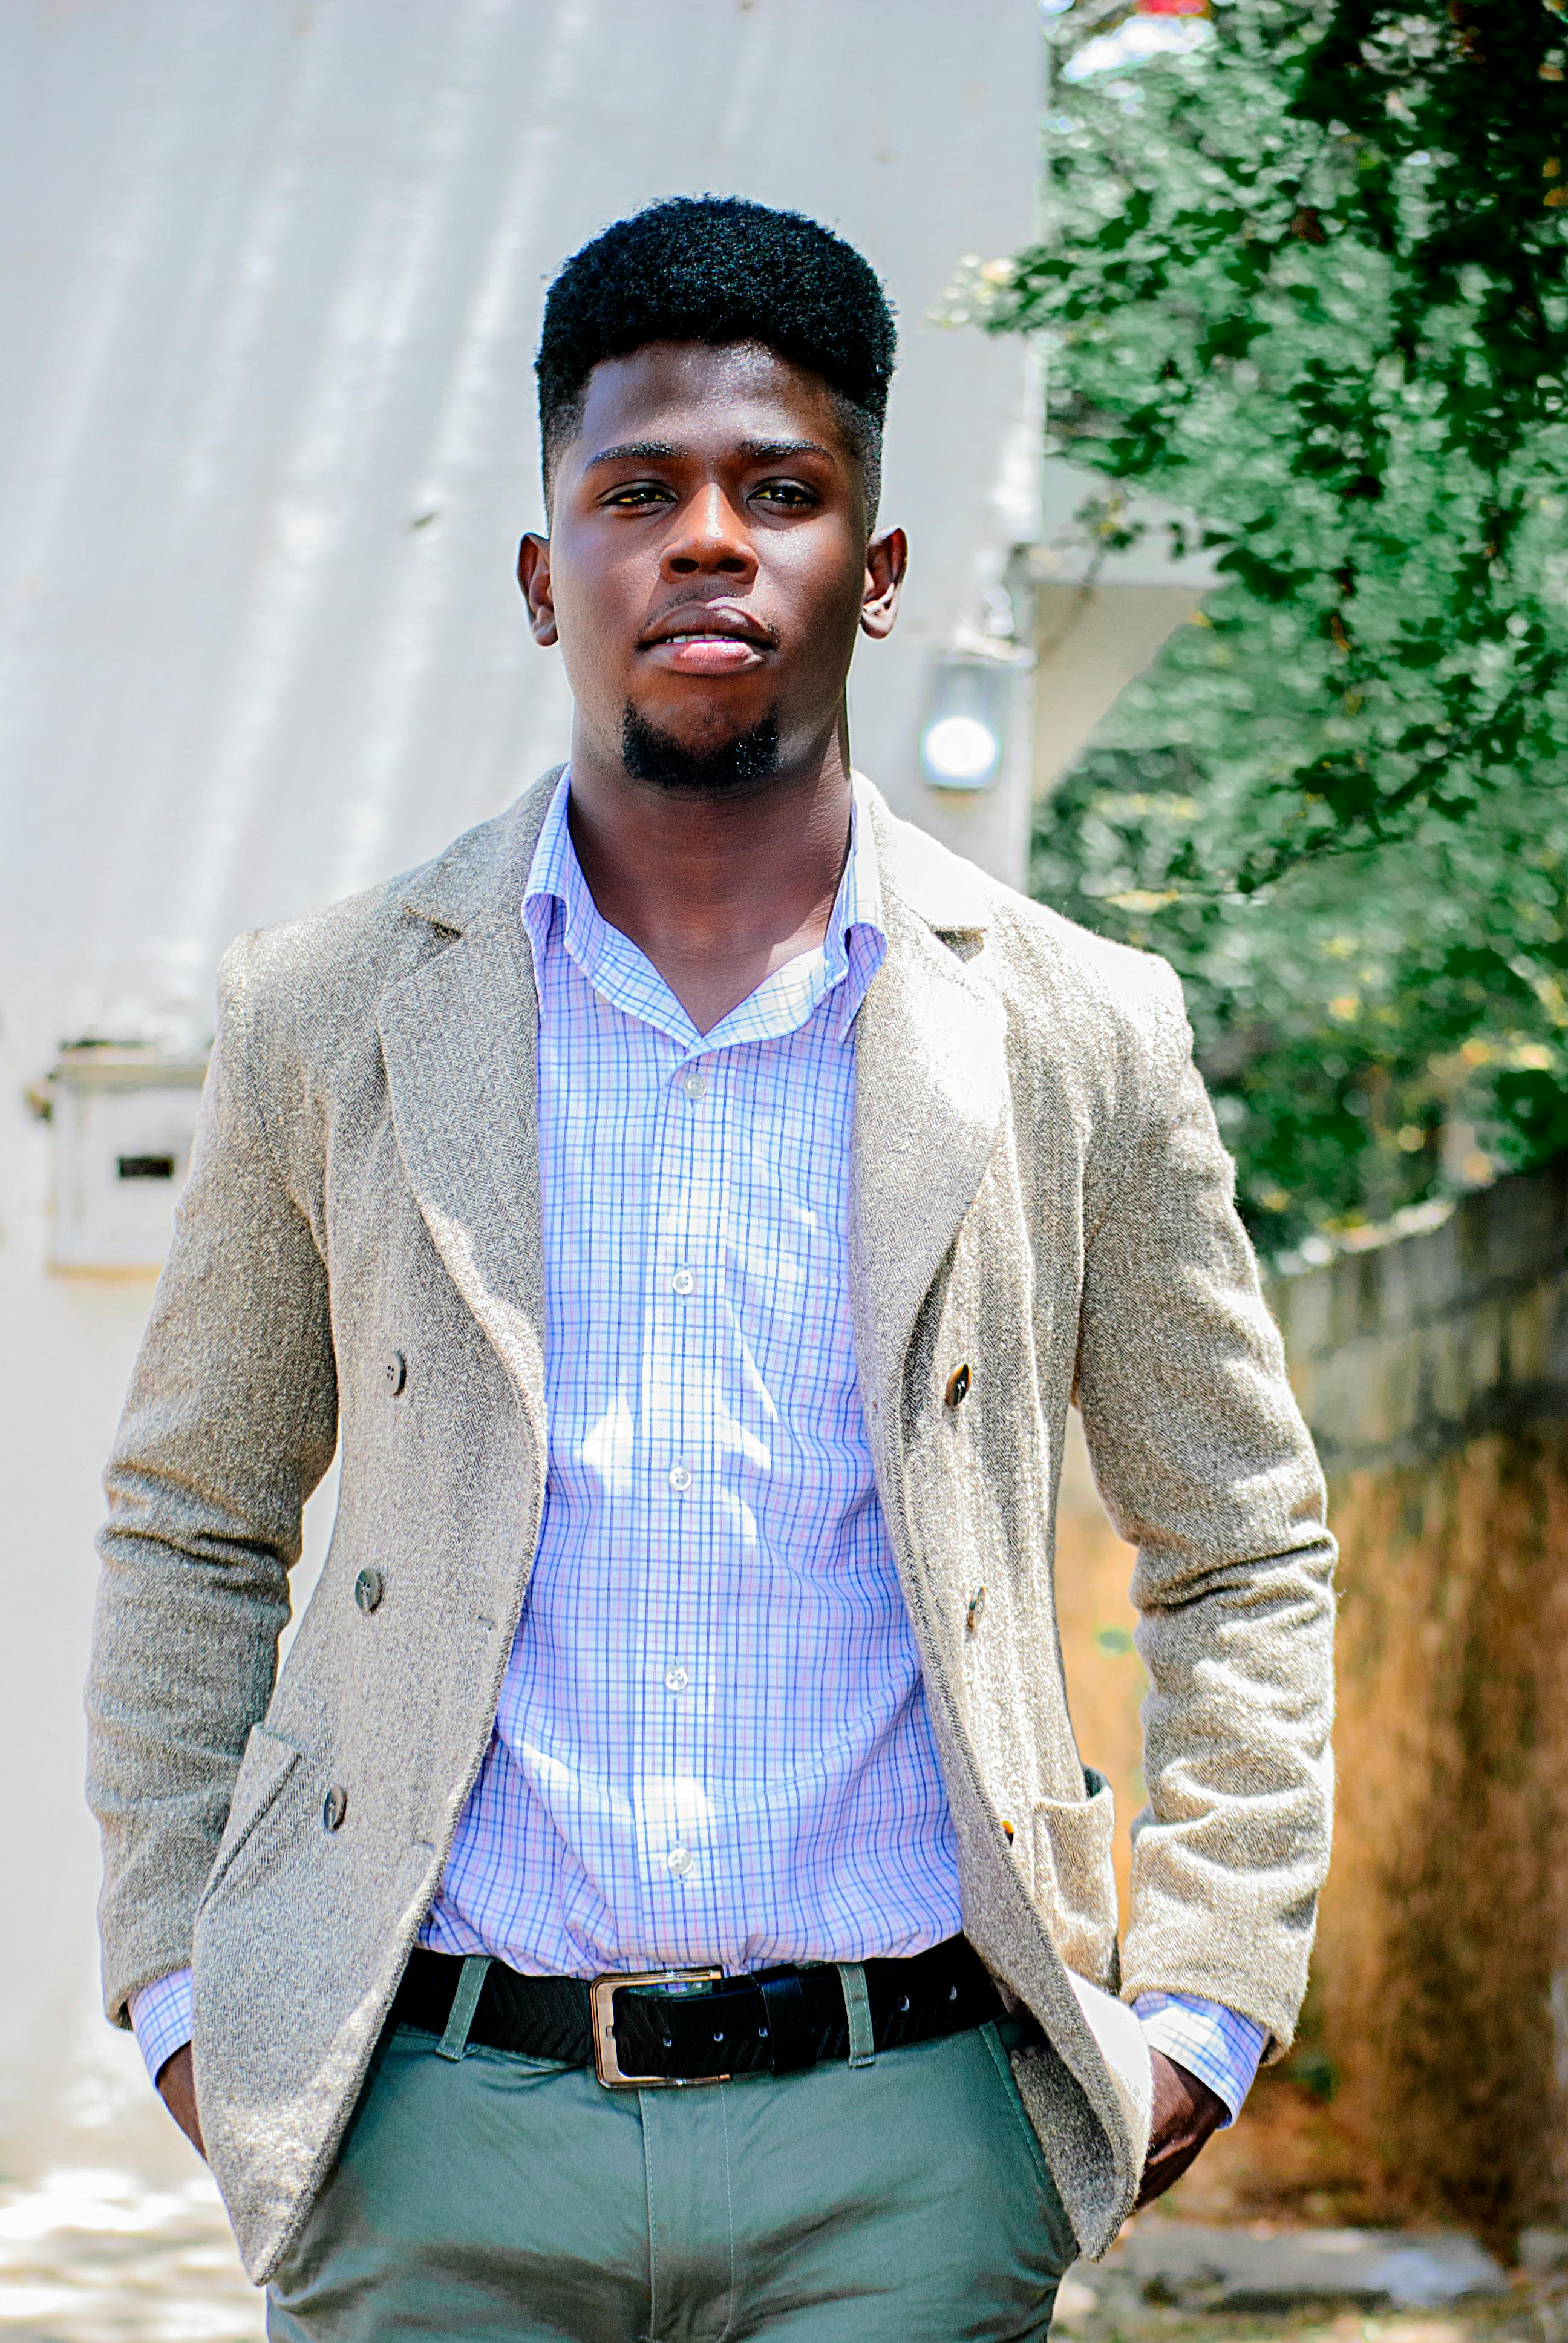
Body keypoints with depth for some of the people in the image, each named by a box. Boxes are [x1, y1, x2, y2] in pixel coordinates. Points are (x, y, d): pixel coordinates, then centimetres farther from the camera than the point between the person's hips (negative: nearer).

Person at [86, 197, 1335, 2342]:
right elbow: (193, 1532, 14)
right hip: (438, 2134, 0)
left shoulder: (1081, 1037, 4)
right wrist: (180, 1987, 6)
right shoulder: (327, 1017, 5)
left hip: (901, 2146, 0)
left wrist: (1202, 2009, 4)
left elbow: (1248, 1559, 12)